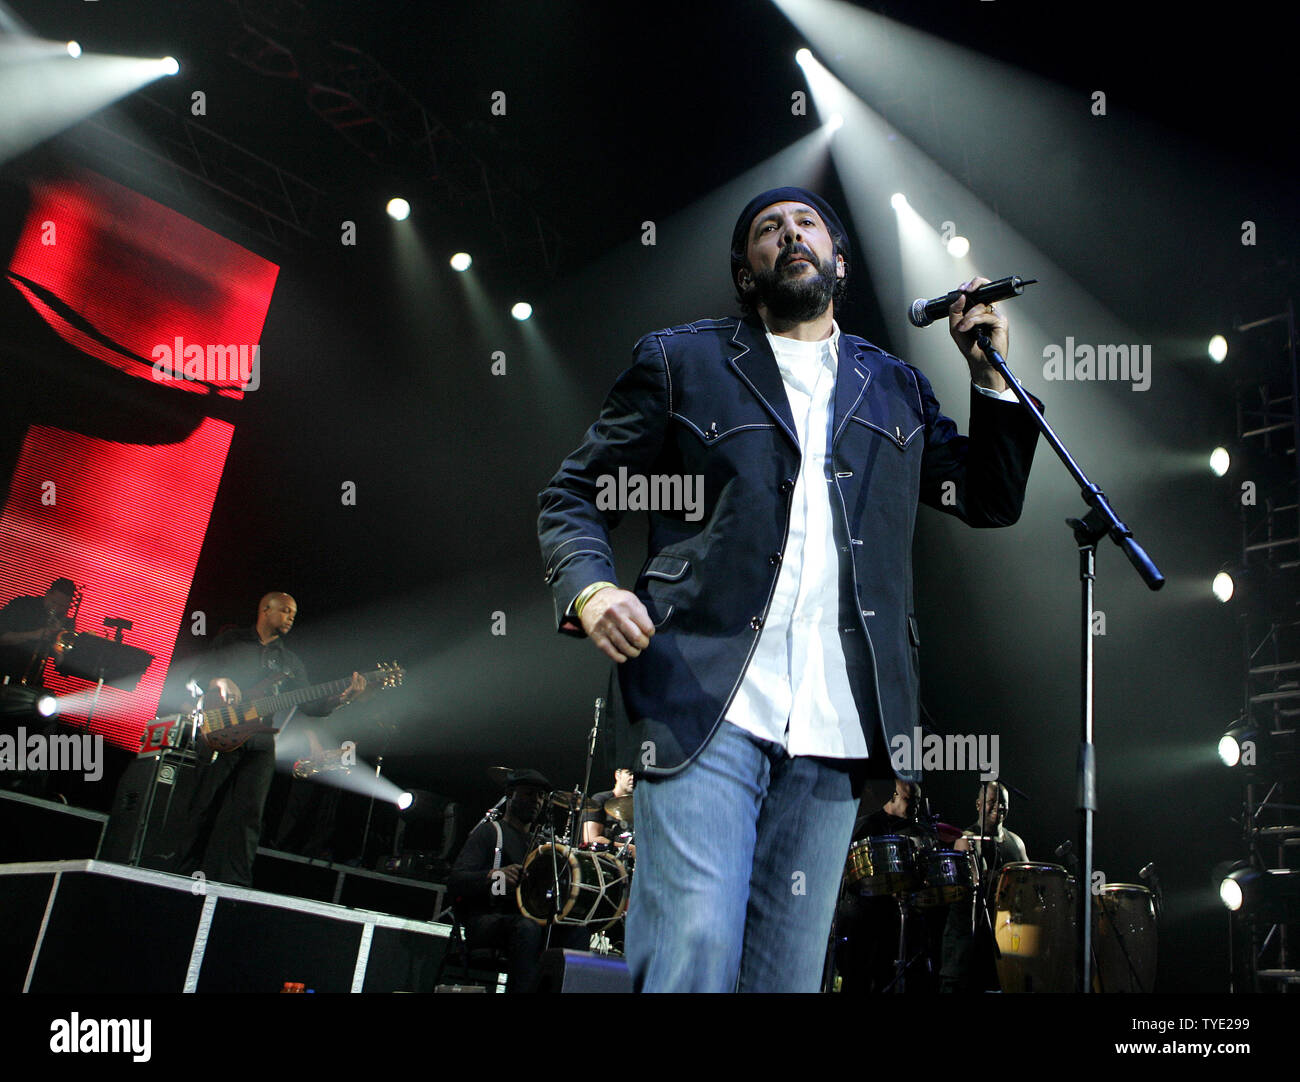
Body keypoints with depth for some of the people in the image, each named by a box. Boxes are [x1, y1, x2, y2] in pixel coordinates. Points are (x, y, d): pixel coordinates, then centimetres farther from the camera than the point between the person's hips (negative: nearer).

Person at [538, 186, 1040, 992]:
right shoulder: (680, 362, 12)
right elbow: (574, 498, 10)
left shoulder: (896, 389, 22)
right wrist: (589, 591, -11)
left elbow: (992, 500, 25)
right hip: (708, 710, -3)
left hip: (836, 730, 4)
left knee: (790, 970, 6)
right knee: (691, 956, -15)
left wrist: (992, 375, 13)